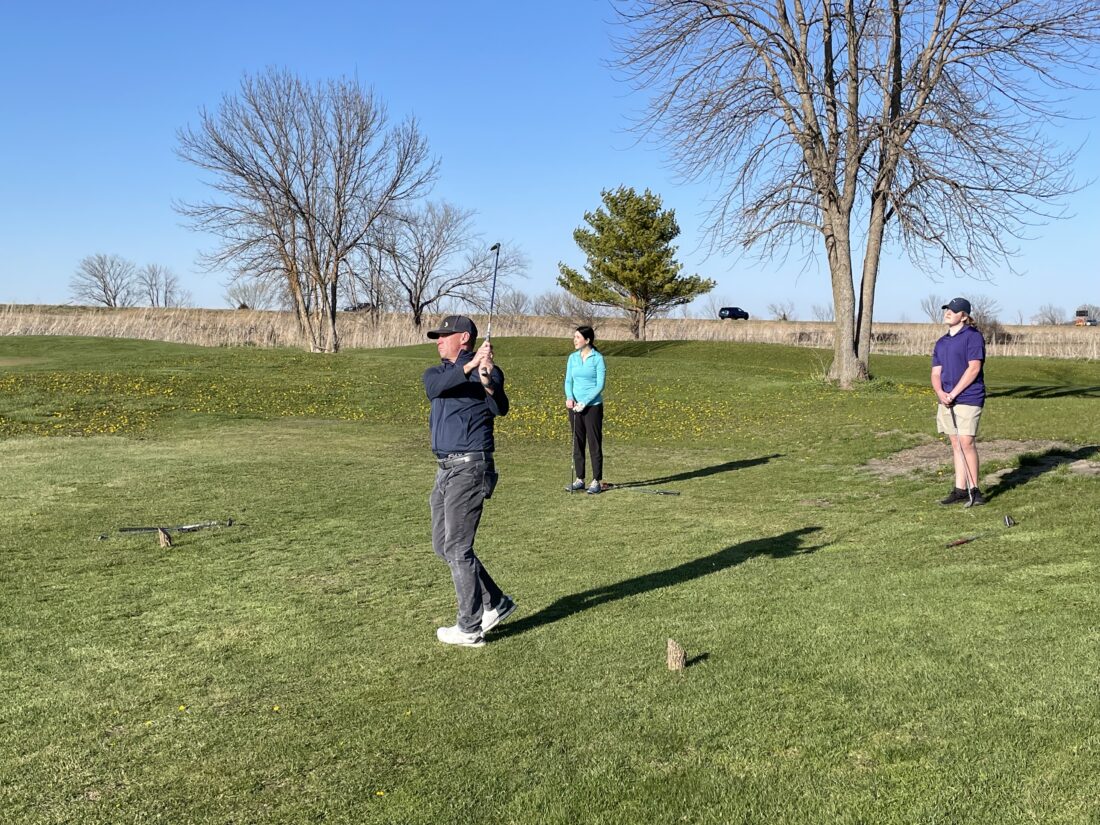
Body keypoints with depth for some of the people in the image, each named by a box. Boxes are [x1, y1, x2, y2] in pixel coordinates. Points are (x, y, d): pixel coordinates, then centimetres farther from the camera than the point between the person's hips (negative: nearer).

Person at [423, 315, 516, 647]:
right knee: (443, 545, 14)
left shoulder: (487, 371, -7)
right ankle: (495, 603, 26)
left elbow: (500, 408, -25)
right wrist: (469, 366, -28)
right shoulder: (435, 372, 12)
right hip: (446, 469, 8)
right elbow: (435, 388, -13)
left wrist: (487, 381, -43)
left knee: (457, 548, -5)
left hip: (470, 467, -8)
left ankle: (470, 629, 6)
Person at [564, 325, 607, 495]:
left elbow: (600, 385, -10)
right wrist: (569, 397, -12)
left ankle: (597, 481, 4)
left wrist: (584, 402, -18)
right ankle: (579, 479, 15)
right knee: (577, 443, 8)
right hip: (575, 406, 5)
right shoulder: (572, 358, 8)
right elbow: (569, 380, 8)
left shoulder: (598, 358, -7)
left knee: (594, 443, -2)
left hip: (593, 406, -5)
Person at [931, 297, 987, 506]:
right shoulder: (941, 343, 16)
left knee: (966, 442, -11)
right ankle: (960, 489, 12)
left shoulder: (973, 336, -4)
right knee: (956, 444, 8)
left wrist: (953, 393, -14)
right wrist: (940, 393, -9)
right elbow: (936, 373, 12)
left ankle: (974, 488, -2)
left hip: (968, 398, -7)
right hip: (946, 401, 7)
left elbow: (974, 368, -12)